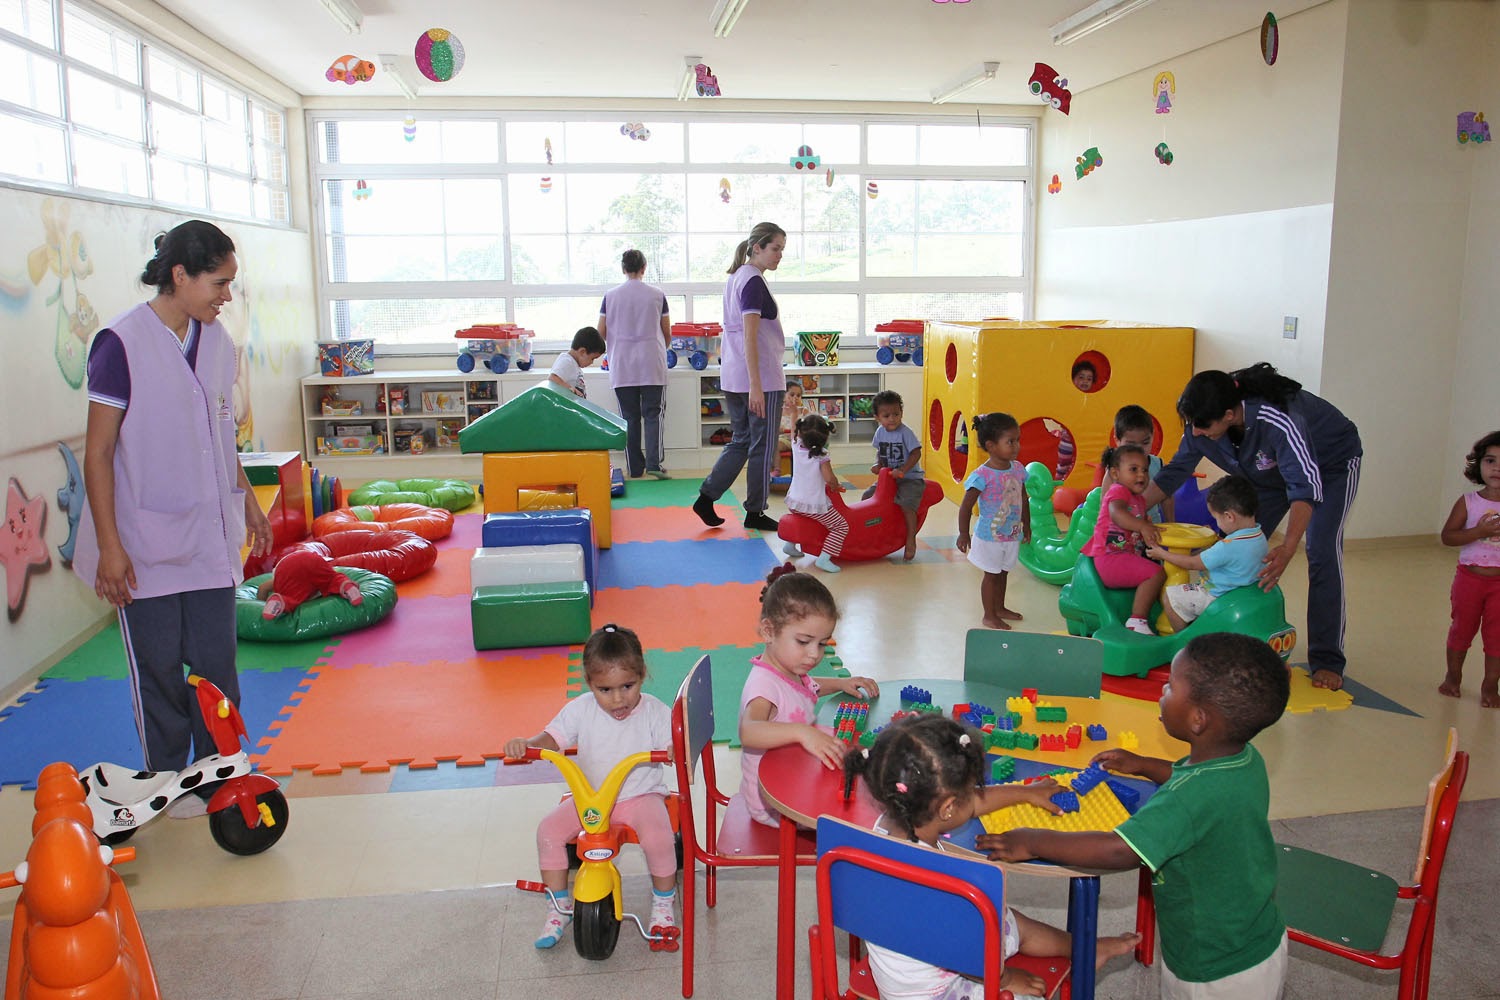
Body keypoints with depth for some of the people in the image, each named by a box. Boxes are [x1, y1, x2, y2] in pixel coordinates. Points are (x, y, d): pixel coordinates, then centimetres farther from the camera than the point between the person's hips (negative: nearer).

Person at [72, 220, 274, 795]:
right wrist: (109, 546, -13)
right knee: (159, 670, 7)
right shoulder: (122, 344, -12)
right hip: (146, 544, -5)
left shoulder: (217, 342, 7)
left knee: (216, 663, 9)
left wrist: (247, 502, 22)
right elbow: (98, 453, -11)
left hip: (210, 537, 5)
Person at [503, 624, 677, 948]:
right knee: (548, 830, -16)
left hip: (641, 796, -3)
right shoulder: (581, 709, -6)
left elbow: (673, 747, -14)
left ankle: (663, 904, 1)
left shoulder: (654, 711, -11)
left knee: (659, 837, -29)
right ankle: (558, 909, 4)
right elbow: (552, 738, -4)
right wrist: (525, 743, -25)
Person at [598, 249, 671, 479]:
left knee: (629, 418, 6)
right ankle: (653, 464, -10)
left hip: (622, 367, 1)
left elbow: (601, 333, 5)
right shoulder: (657, 295, 1)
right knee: (653, 415, 2)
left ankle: (634, 468, 8)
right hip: (652, 365, -1)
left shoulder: (610, 296, 2)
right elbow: (667, 334, 7)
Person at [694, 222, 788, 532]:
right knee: (762, 446, 3)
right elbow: (750, 338, -21)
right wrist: (756, 387, -23)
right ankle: (755, 513, 13)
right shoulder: (754, 281, -15)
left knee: (741, 441, 16)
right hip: (761, 376, -9)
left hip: (732, 377, 9)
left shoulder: (736, 277, 14)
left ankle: (706, 498, 11)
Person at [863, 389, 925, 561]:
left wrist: (902, 470, -26)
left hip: (909, 478, -7)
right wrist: (878, 465, -3)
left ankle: (911, 540, -13)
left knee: (907, 504, -26)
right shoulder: (880, 432, 3)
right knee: (868, 496, 2)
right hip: (888, 478, 7)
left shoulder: (905, 432, -16)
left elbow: (916, 453, -18)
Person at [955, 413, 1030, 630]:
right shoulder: (983, 476, -22)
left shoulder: (1018, 469, -1)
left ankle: (999, 608, 38)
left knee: (1003, 572, 21)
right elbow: (966, 506, -18)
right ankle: (989, 616, 21)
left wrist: (1026, 526, 17)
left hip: (1012, 535, 6)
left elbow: (1023, 500, 11)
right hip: (990, 537, -6)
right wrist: (963, 534, -15)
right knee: (991, 575, 7)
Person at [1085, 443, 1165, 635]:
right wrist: (1143, 526, -44)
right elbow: (1116, 514, -31)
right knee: (1156, 573, -23)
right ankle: (1136, 621, -22)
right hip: (1109, 558, -10)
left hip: (1128, 557, 10)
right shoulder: (1118, 491, -8)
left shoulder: (1139, 499, 22)